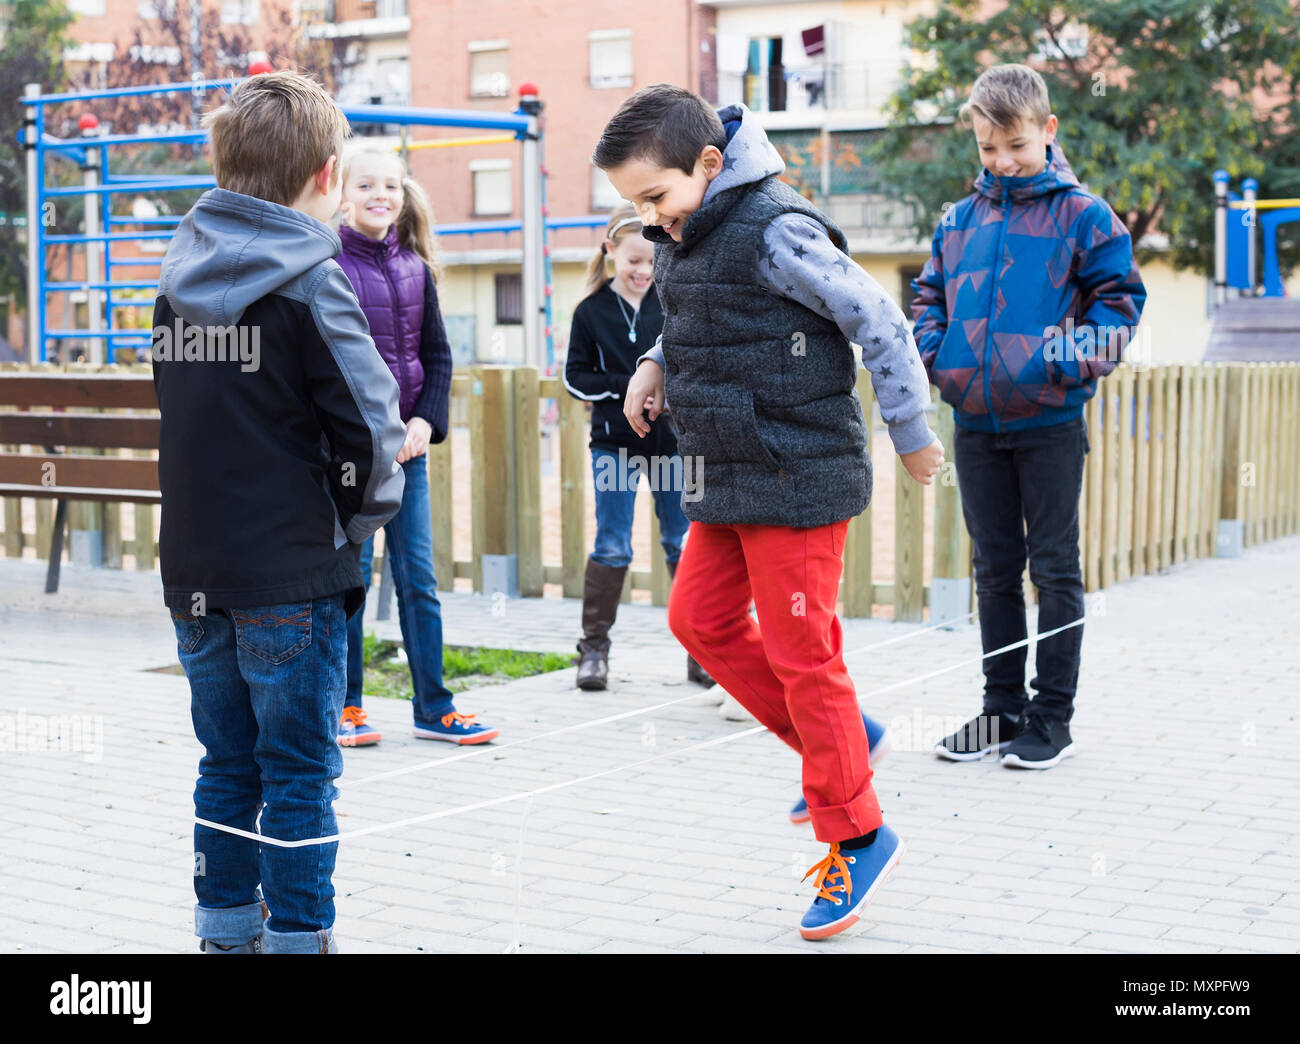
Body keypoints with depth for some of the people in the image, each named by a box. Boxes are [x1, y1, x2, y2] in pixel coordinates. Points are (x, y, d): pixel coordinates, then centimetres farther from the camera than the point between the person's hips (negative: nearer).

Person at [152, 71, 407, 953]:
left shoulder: (180, 280, 7)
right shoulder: (307, 282, -13)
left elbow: (186, 411, 13)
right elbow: (369, 420, -16)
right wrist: (362, 515, 1)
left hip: (195, 571, 6)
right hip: (292, 574, -6)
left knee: (228, 766, 16)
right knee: (300, 774, 3)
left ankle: (228, 930, 23)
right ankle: (298, 937, 8)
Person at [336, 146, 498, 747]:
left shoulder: (414, 268, 10)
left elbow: (437, 353, 13)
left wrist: (426, 420, -1)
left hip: (407, 442, 4)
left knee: (419, 576, 6)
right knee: (350, 573, 0)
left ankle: (433, 707, 13)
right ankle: (345, 708, 11)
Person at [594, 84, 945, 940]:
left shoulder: (775, 230, -19)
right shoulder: (685, 240, 8)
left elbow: (877, 321, -16)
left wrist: (911, 436, -10)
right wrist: (658, 366, 7)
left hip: (799, 476, -9)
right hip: (730, 478, 9)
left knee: (801, 653, -4)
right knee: (701, 618, 12)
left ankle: (859, 838, 11)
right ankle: (841, 742, 26)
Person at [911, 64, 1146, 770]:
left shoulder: (1081, 214, -3)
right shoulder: (959, 221, 10)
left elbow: (1118, 295, -3)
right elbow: (929, 295, 19)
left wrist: (1076, 360, -16)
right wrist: (933, 351, 0)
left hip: (1050, 422, -4)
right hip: (974, 423, 5)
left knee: (1055, 571, 2)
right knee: (995, 570, 12)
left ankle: (1053, 717, 10)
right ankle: (1002, 707, 22)